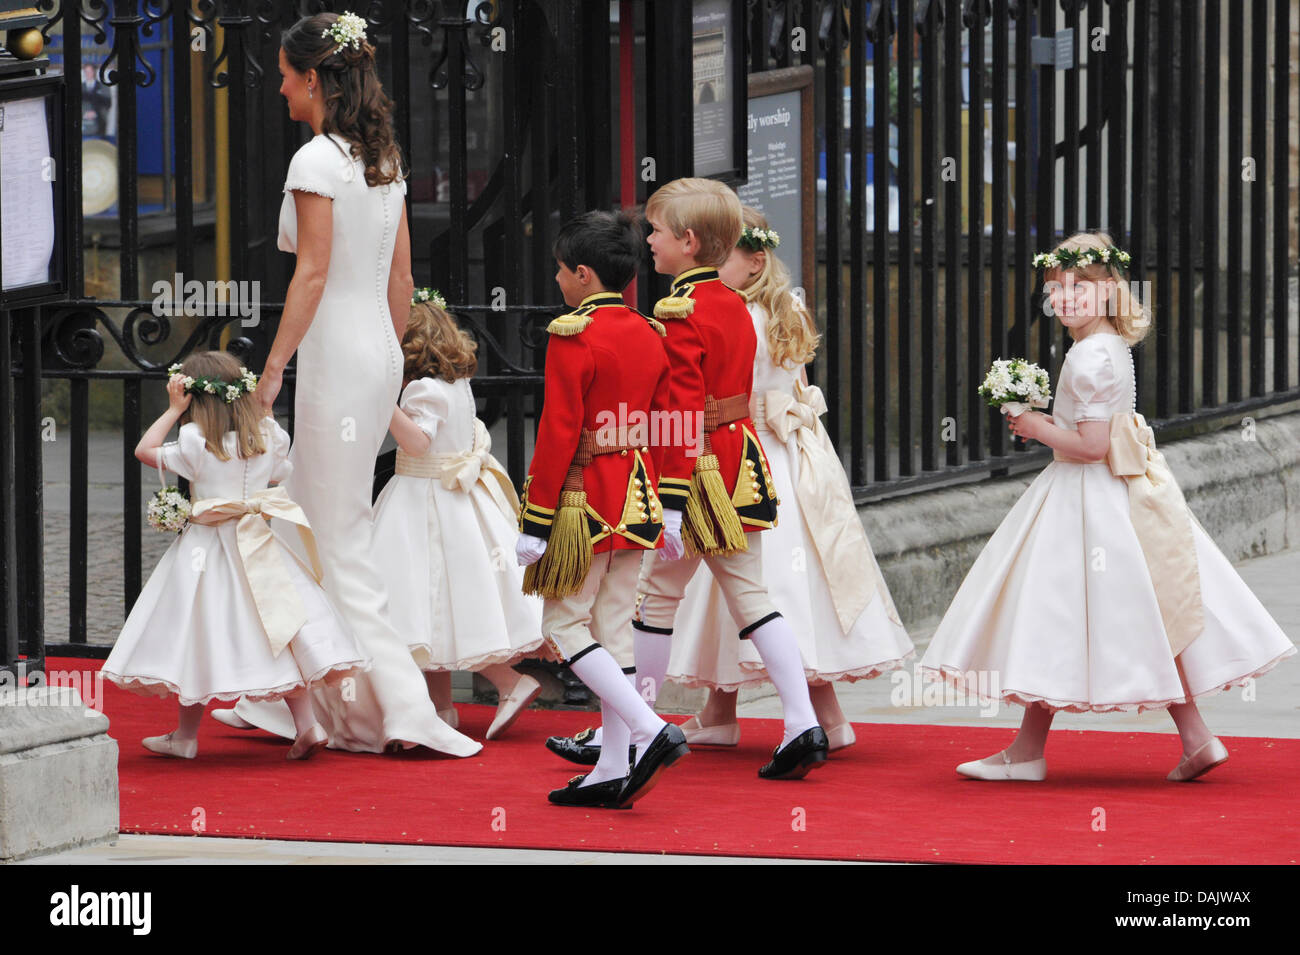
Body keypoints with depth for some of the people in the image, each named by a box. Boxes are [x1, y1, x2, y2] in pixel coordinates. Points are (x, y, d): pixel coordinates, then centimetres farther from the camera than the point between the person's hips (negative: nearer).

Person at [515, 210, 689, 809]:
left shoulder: (572, 337, -15)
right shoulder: (650, 337, 8)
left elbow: (558, 434, -17)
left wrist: (535, 522, -13)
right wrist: (663, 509, 20)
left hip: (584, 499, -7)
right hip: (636, 502, 7)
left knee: (564, 625, 1)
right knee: (614, 625, 9)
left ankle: (651, 732, -13)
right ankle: (614, 772, 8)